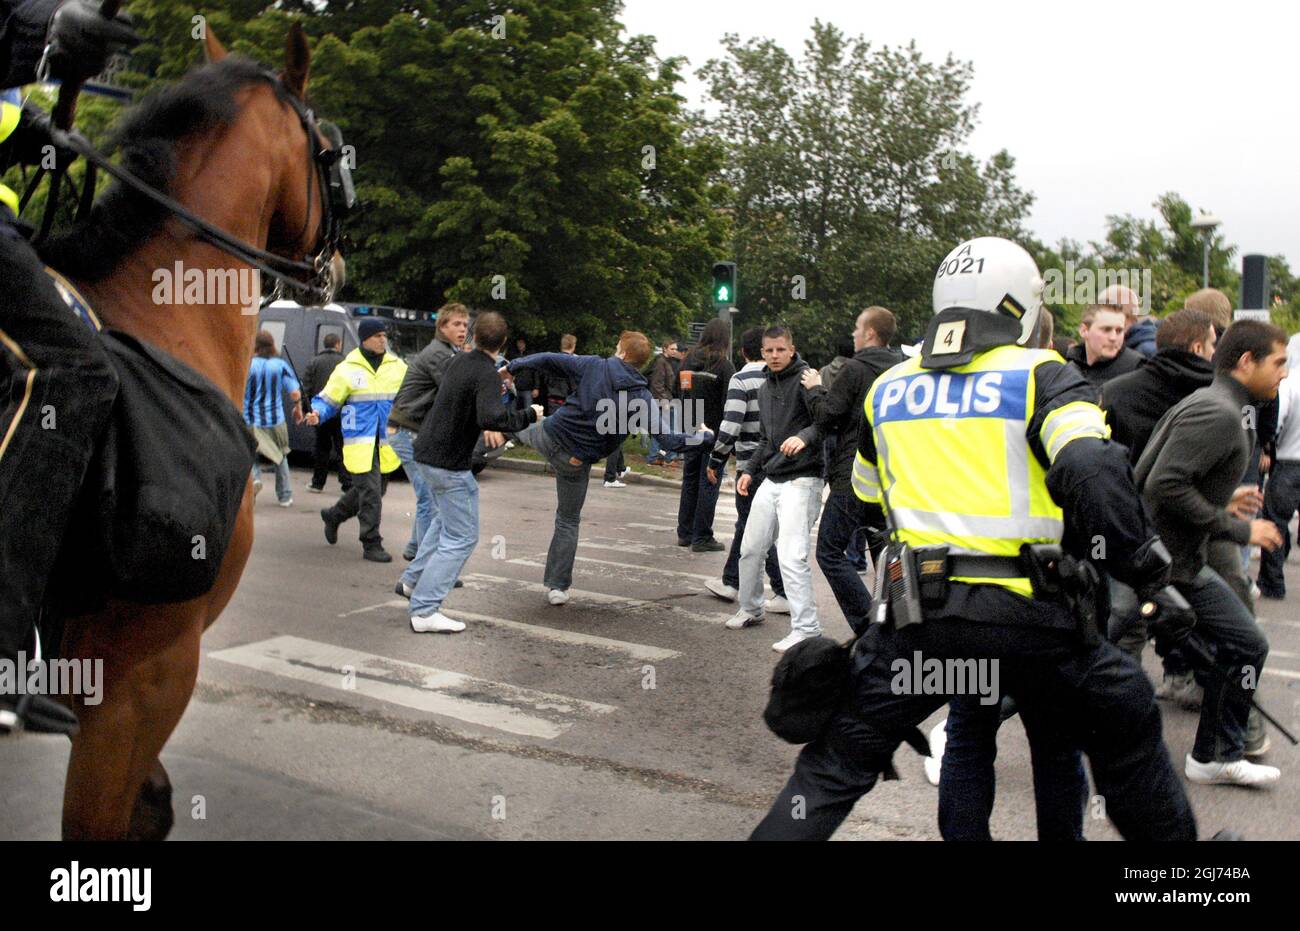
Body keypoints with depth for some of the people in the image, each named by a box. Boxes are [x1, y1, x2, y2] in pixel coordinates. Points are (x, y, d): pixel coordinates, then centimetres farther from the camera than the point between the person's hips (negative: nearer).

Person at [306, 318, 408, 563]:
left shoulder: (397, 366, 8)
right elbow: (327, 401, 1)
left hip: (387, 442, 5)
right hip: (360, 442, -5)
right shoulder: (348, 369, -4)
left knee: (370, 490, 17)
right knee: (370, 492, -9)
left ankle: (333, 515, 42)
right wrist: (316, 414, -19)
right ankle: (371, 545, 2)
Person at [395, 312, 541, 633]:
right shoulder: (487, 374, -19)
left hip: (427, 452, 9)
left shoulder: (456, 361, 7)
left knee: (445, 520, 28)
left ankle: (413, 580, 29)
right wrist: (529, 415, -21)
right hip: (449, 462, -9)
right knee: (461, 537, -3)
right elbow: (492, 417, -35)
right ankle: (424, 610, -7)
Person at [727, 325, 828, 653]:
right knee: (750, 548, 14)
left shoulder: (805, 379, -8)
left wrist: (804, 437, -38)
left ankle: (806, 628, -8)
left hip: (801, 480, -8)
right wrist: (750, 470, 17)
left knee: (791, 555, -14)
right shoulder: (765, 388, 17)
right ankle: (750, 609, 33)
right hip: (771, 479, 8)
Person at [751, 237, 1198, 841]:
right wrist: (1149, 575, -9)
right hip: (1027, 615, -2)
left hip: (918, 615, 3)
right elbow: (1094, 473, -17)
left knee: (837, 766, 14)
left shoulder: (888, 388, 12)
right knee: (1127, 735, 22)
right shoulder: (1040, 374, -1)